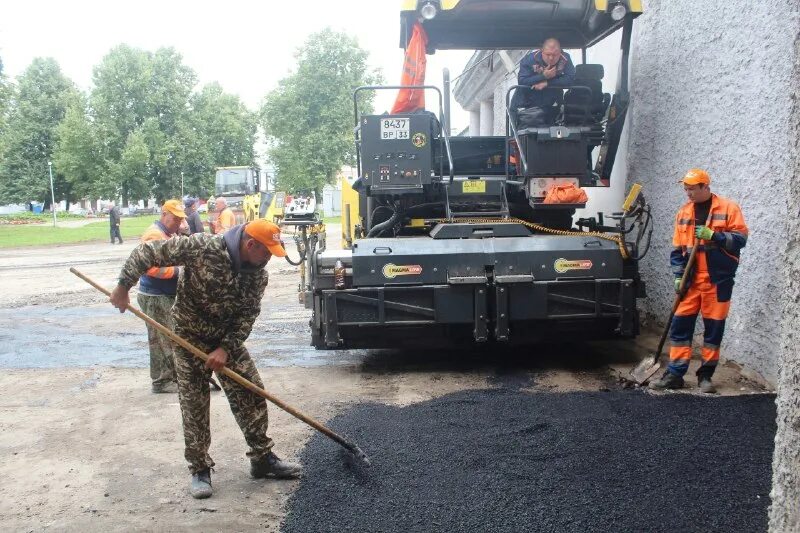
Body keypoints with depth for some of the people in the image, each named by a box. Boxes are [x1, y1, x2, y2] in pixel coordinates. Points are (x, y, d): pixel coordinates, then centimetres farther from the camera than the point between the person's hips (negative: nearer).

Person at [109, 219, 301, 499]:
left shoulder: (258, 274, -10)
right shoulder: (202, 247, -26)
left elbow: (248, 315, -9)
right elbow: (147, 252, -21)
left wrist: (225, 349, -20)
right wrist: (124, 286, -21)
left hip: (229, 338, 4)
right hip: (190, 337, -4)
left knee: (252, 395, 3)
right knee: (194, 405, -1)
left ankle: (263, 458, 17)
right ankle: (200, 470, 13)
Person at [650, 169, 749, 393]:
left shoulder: (728, 208, -2)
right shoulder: (684, 213, 10)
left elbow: (740, 238, -8)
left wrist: (713, 235, -20)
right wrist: (679, 276, 4)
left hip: (718, 279, -3)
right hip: (691, 280, 4)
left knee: (714, 327, 3)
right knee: (680, 325, 1)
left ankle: (706, 375, 15)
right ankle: (675, 374, 8)